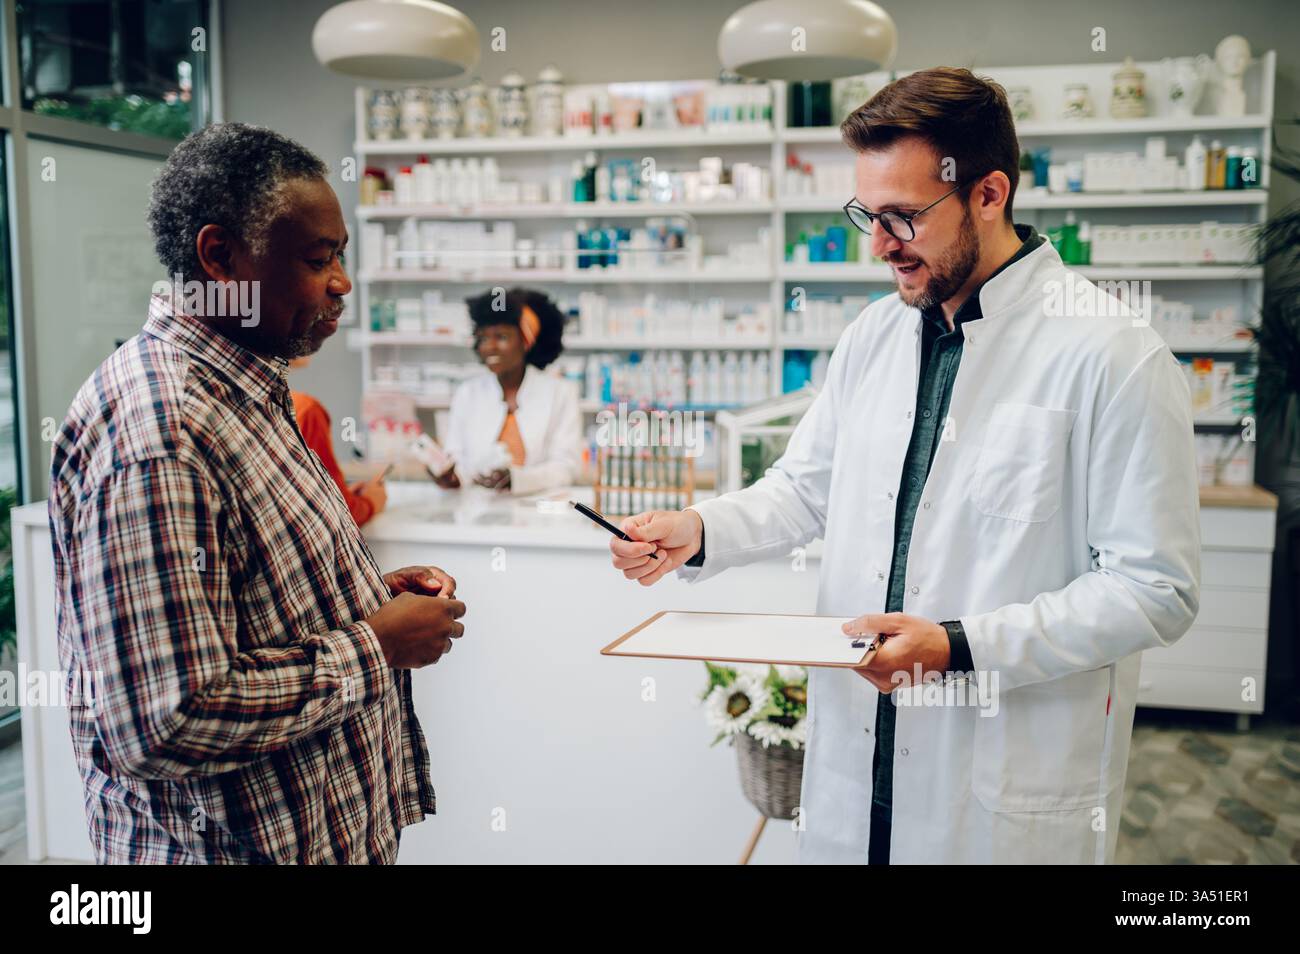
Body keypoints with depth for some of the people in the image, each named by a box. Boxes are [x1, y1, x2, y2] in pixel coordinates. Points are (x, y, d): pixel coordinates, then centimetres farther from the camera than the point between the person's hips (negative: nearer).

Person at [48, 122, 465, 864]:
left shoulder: (244, 386, 6)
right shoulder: (155, 437, -26)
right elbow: (167, 722, -30)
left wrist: (369, 593, 1)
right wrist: (374, 647, -20)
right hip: (243, 841, -9)